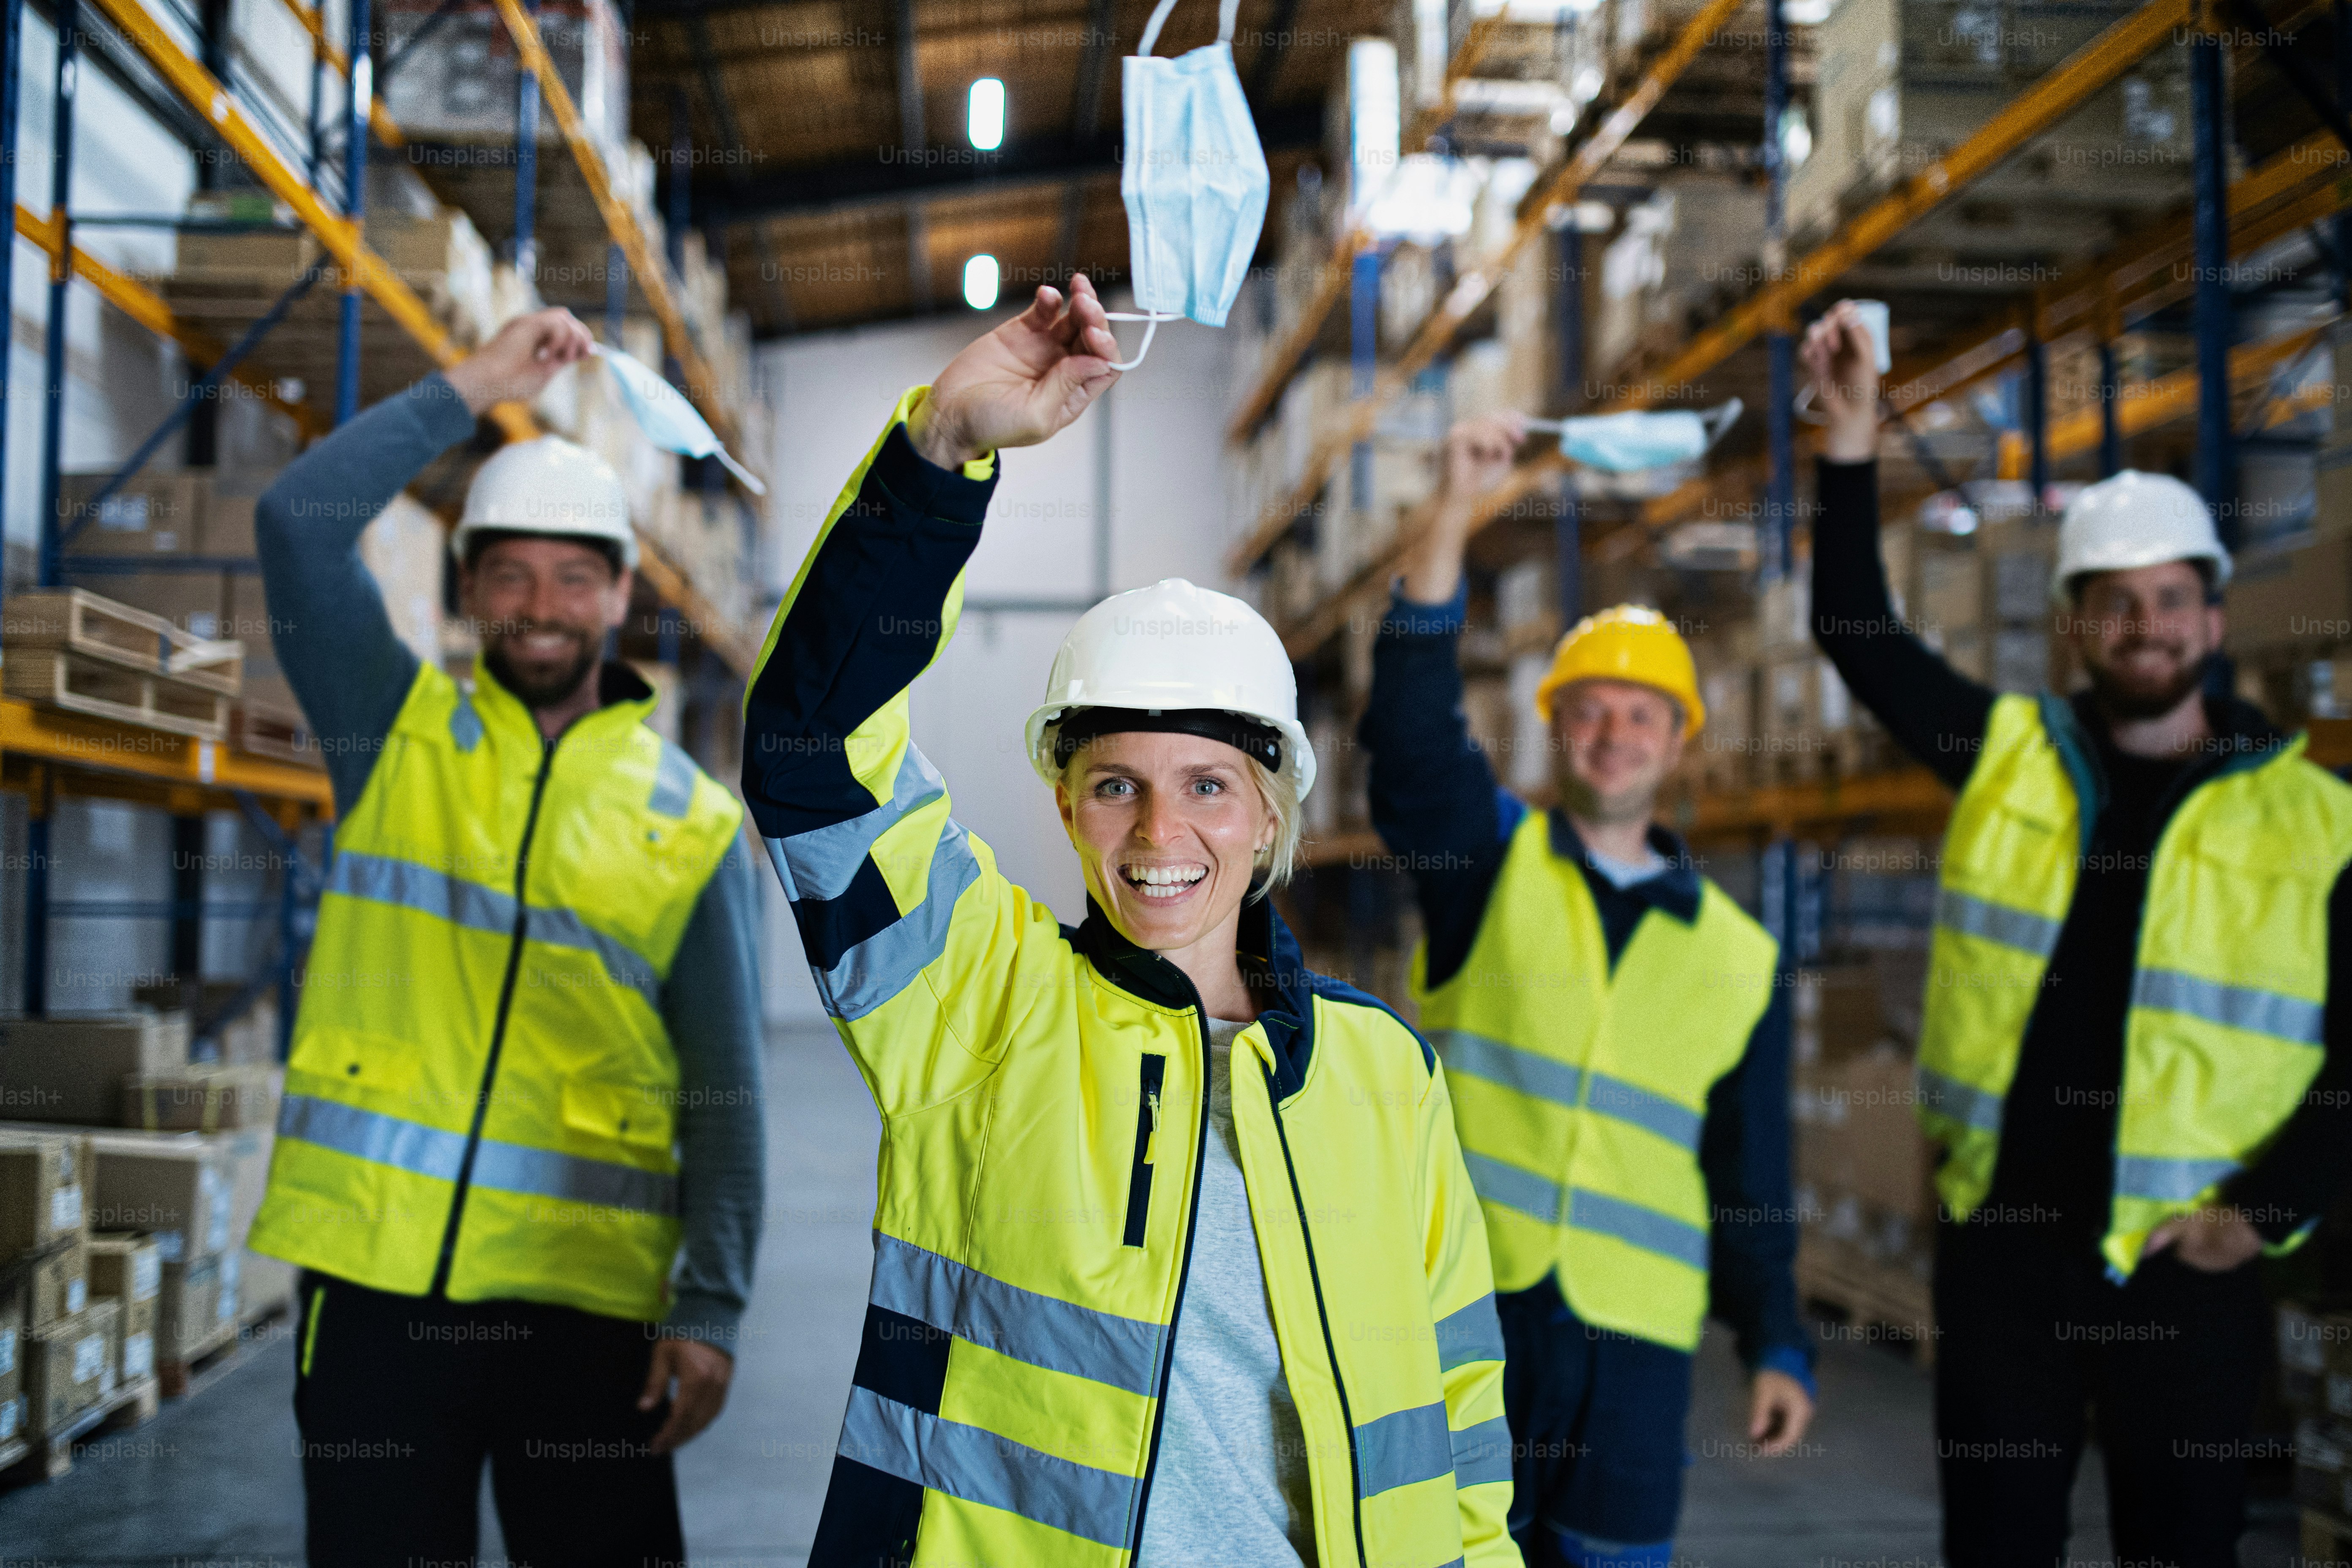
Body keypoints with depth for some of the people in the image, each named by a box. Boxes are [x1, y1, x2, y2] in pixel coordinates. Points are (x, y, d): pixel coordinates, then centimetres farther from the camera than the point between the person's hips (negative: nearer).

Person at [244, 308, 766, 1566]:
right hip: (374, 1272, 1)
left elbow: (725, 1098, 1)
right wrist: (474, 386, -1)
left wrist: (710, 1311, -7)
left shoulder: (694, 825, 4)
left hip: (583, 1293, 0)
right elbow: (300, 520, -6)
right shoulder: (398, 736, 8)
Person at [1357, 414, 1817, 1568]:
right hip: (1464, 1296, -2)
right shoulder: (1490, 858, 5)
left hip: (1635, 1335, 2)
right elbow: (1411, 730, -13)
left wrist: (1775, 1344, 7)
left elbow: (1751, 1175, 14)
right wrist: (1454, 513, -21)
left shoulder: (1739, 956, 12)